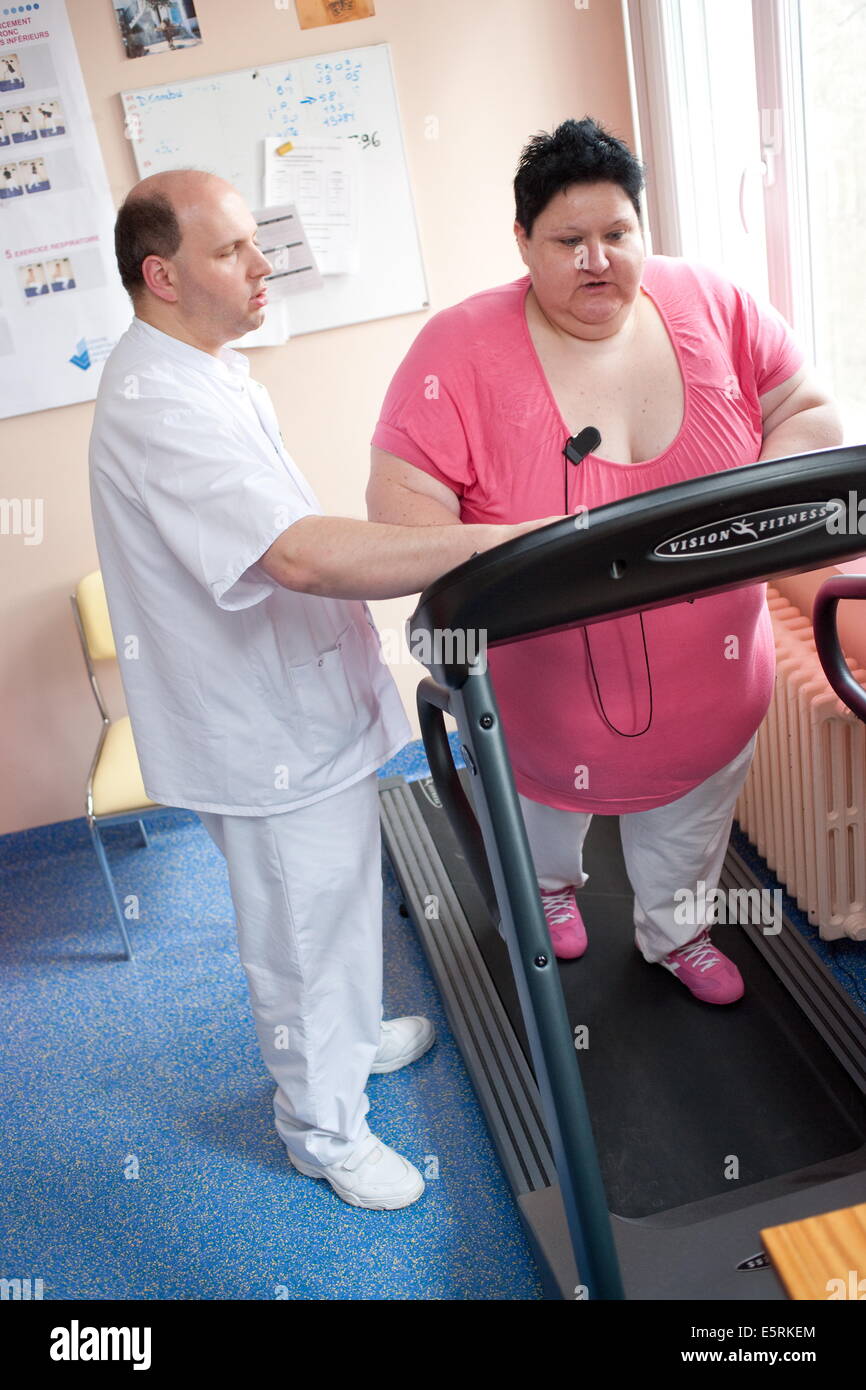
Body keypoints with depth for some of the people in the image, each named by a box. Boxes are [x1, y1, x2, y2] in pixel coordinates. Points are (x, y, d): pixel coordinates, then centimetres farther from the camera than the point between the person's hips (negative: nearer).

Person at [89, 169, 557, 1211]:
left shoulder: (205, 369, 8)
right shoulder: (158, 405, -28)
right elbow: (299, 554, -40)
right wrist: (495, 540, -40)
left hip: (300, 701, 10)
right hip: (268, 733, -10)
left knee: (336, 902, 27)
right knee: (304, 932, 9)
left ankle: (348, 1037, 52)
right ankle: (324, 1129, 32)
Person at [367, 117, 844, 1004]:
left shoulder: (711, 307, -10)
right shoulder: (462, 349, -21)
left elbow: (809, 414, -4)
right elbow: (401, 496, -24)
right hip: (549, 673, -2)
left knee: (693, 806, 25)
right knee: (550, 785, 28)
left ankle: (675, 929, 56)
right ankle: (551, 883, 64)